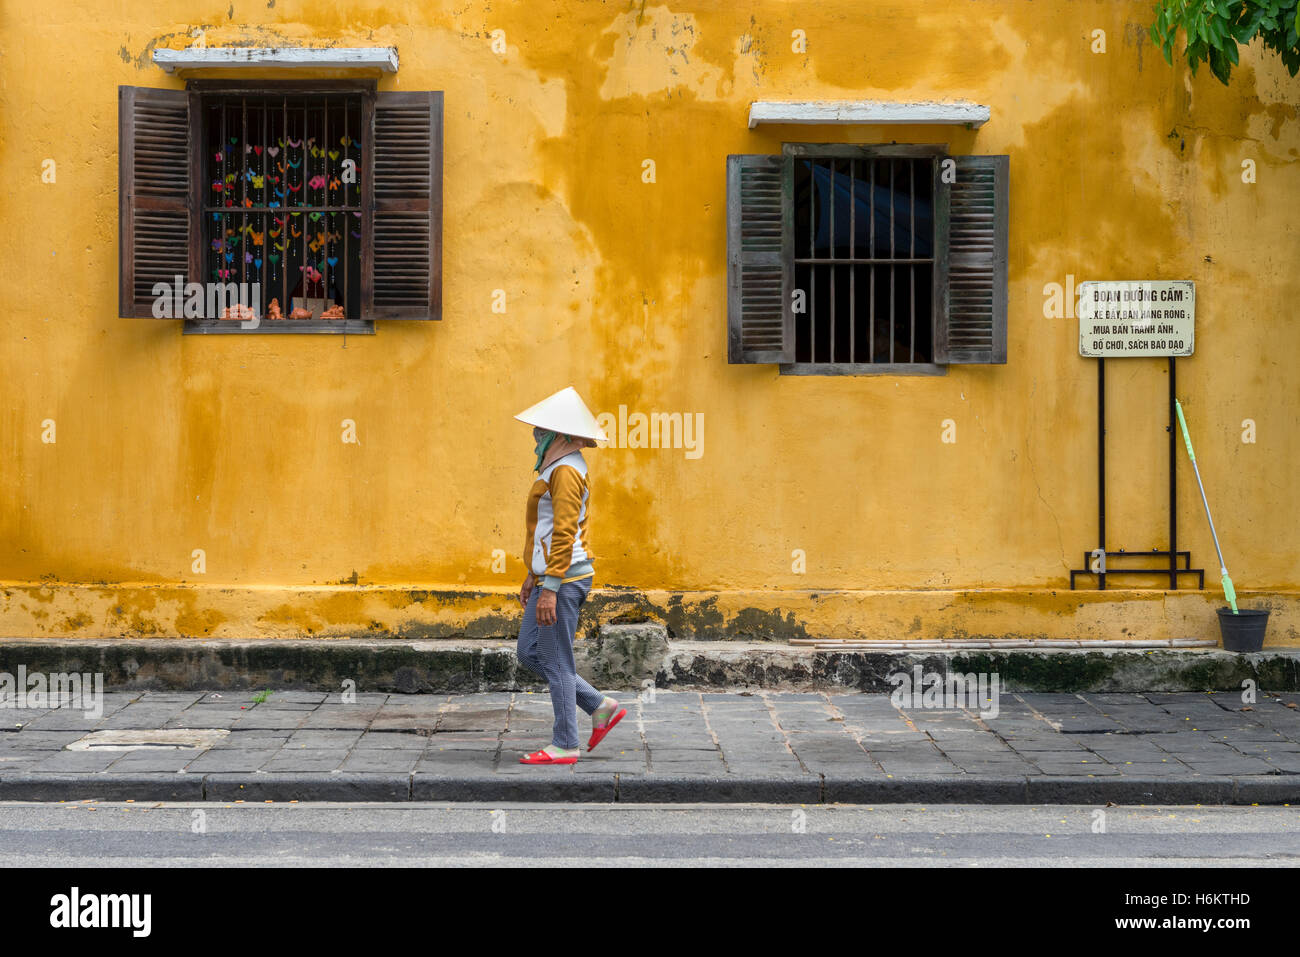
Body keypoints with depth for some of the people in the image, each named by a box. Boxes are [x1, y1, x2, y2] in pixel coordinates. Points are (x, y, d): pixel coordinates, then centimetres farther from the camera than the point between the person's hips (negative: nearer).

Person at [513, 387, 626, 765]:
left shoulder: (566, 470, -16)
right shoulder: (556, 467, 16)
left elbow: (565, 533, -21)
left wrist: (550, 588, -23)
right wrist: (533, 576, 25)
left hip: (564, 578, -10)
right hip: (550, 575, 10)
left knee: (556, 662, -4)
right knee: (529, 653, 14)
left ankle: (564, 745, 4)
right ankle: (601, 707, 19)